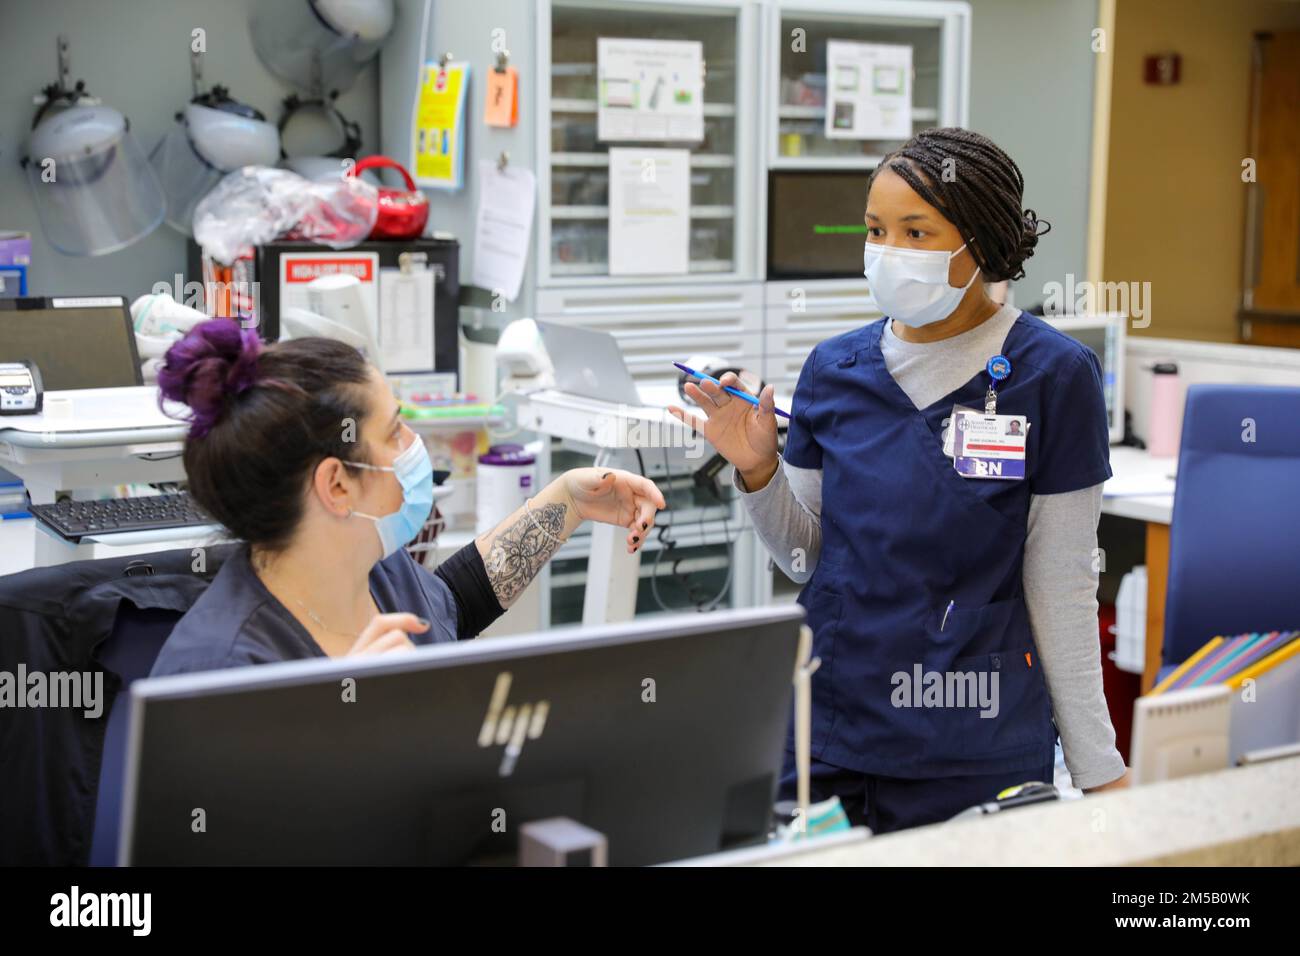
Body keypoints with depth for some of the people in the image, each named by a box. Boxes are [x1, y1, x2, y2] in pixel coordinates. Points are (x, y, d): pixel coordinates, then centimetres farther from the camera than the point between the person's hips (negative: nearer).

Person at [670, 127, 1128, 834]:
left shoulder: (1050, 375, -8)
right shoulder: (835, 369, 2)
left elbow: (1061, 587, -6)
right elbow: (807, 557, 10)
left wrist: (1099, 770, -5)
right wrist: (759, 470, -8)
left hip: (976, 754, -3)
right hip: (826, 731, 3)